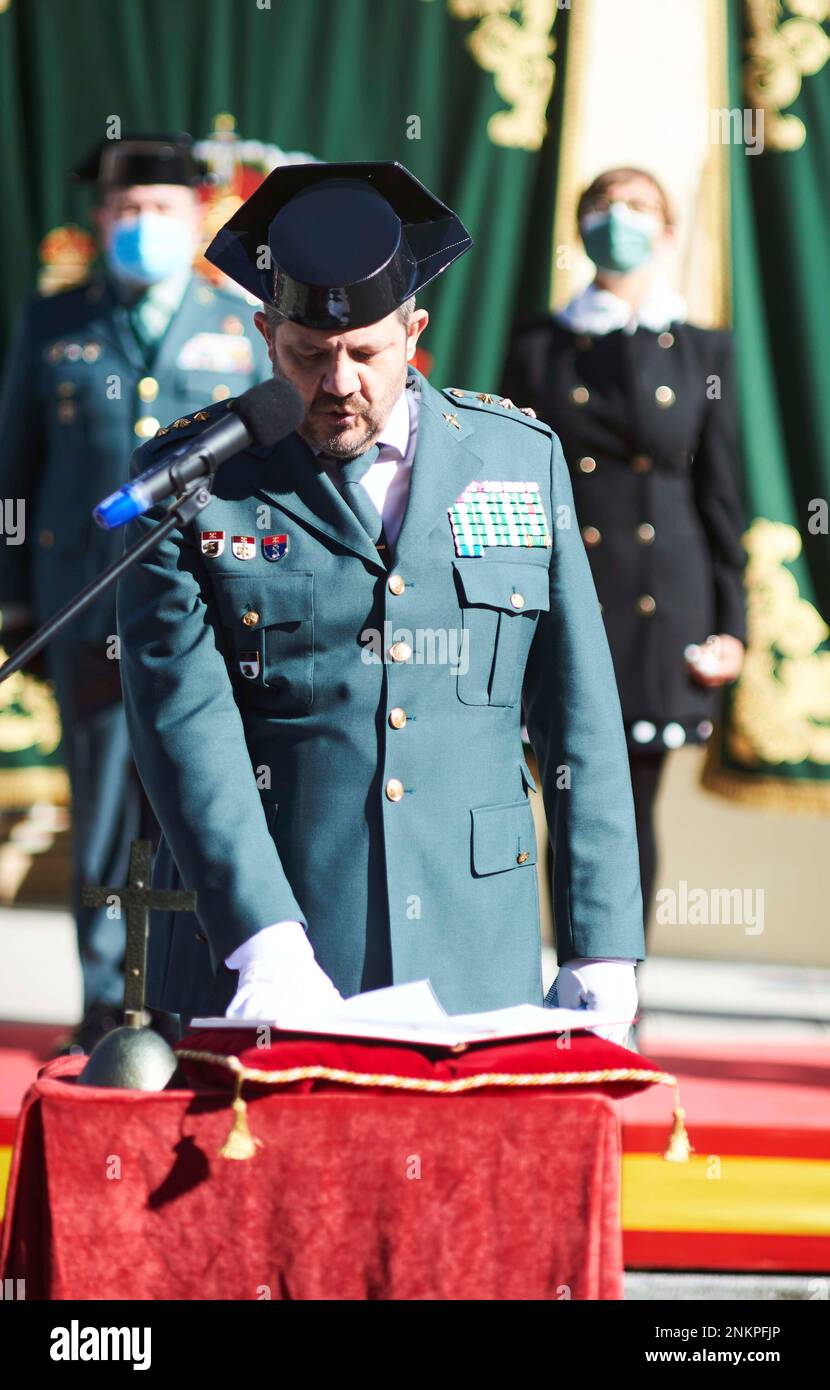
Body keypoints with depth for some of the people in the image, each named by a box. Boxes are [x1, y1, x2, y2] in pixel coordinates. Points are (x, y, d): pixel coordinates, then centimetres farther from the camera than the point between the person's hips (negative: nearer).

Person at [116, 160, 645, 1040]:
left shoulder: (521, 460, 9)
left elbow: (579, 722, 10)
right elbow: (183, 722, -8)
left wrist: (601, 955, 4)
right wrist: (264, 941, -21)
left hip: (471, 965, 2)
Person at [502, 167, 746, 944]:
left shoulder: (702, 352, 9)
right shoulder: (540, 348, 6)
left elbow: (721, 495, 8)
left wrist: (730, 624, 3)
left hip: (663, 610, 1)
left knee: (634, 811, 5)